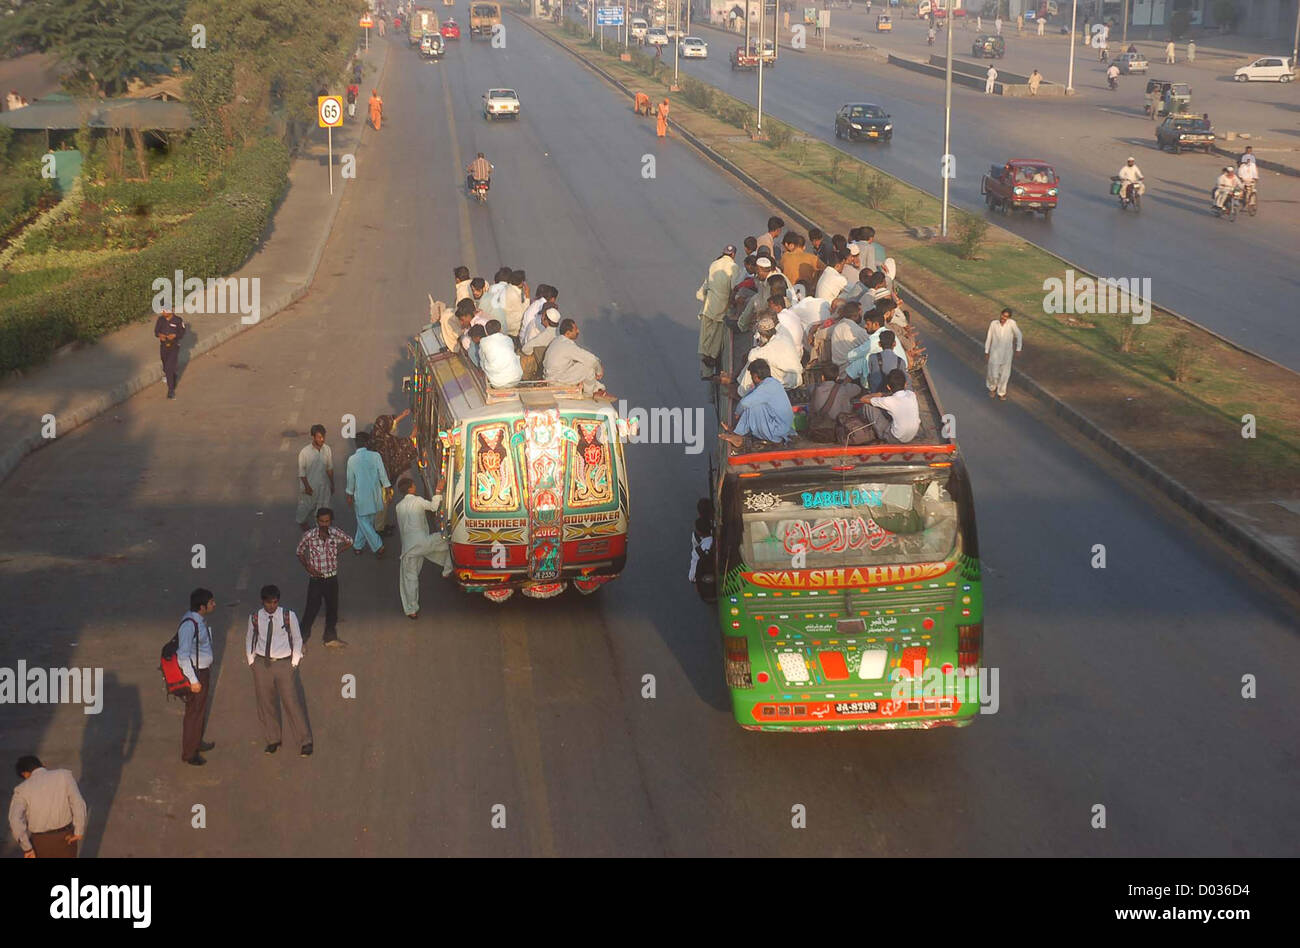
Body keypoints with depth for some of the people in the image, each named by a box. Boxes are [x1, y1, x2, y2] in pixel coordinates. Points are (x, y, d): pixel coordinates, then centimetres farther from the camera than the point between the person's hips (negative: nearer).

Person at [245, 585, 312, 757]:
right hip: (262, 664, 2)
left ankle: (305, 742, 9)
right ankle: (272, 740, 28)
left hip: (284, 664, -2)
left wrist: (295, 662, 0)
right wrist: (251, 661, 7)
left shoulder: (289, 616, -7)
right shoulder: (255, 618, -3)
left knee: (292, 703, -2)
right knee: (266, 704, 11)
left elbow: (297, 638, 3)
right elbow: (249, 639, 12)